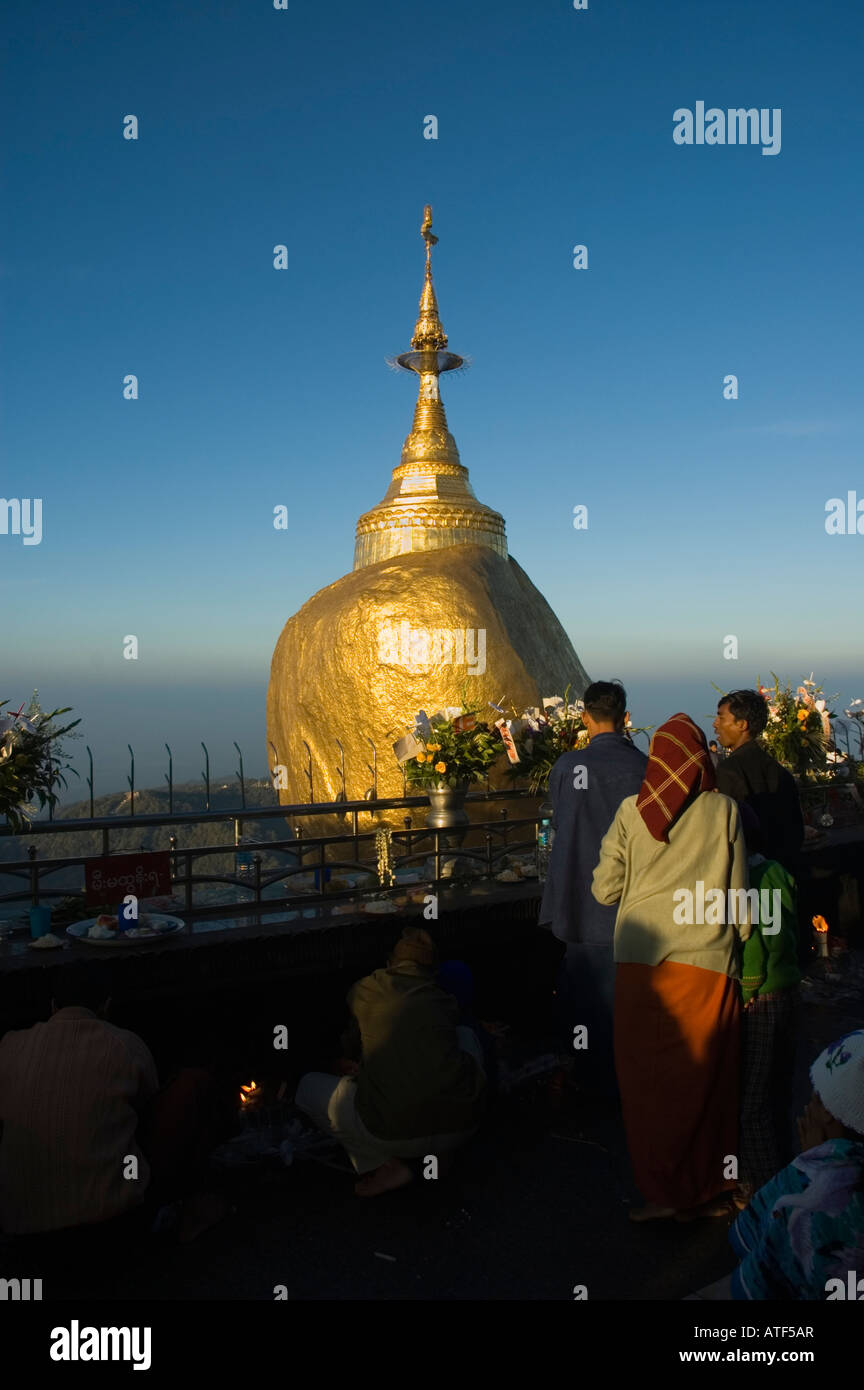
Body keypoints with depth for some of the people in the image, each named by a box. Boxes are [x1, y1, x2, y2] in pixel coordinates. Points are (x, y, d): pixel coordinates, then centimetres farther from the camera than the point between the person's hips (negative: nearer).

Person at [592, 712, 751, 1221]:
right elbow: (738, 895, 1)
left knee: (648, 1078, 11)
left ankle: (663, 1189, 18)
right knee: (704, 1078, 12)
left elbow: (605, 889, 0)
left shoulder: (631, 811, -3)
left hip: (643, 960, 0)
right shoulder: (724, 811, -4)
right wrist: (739, 946, 14)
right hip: (708, 963, 0)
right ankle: (704, 1190, 24)